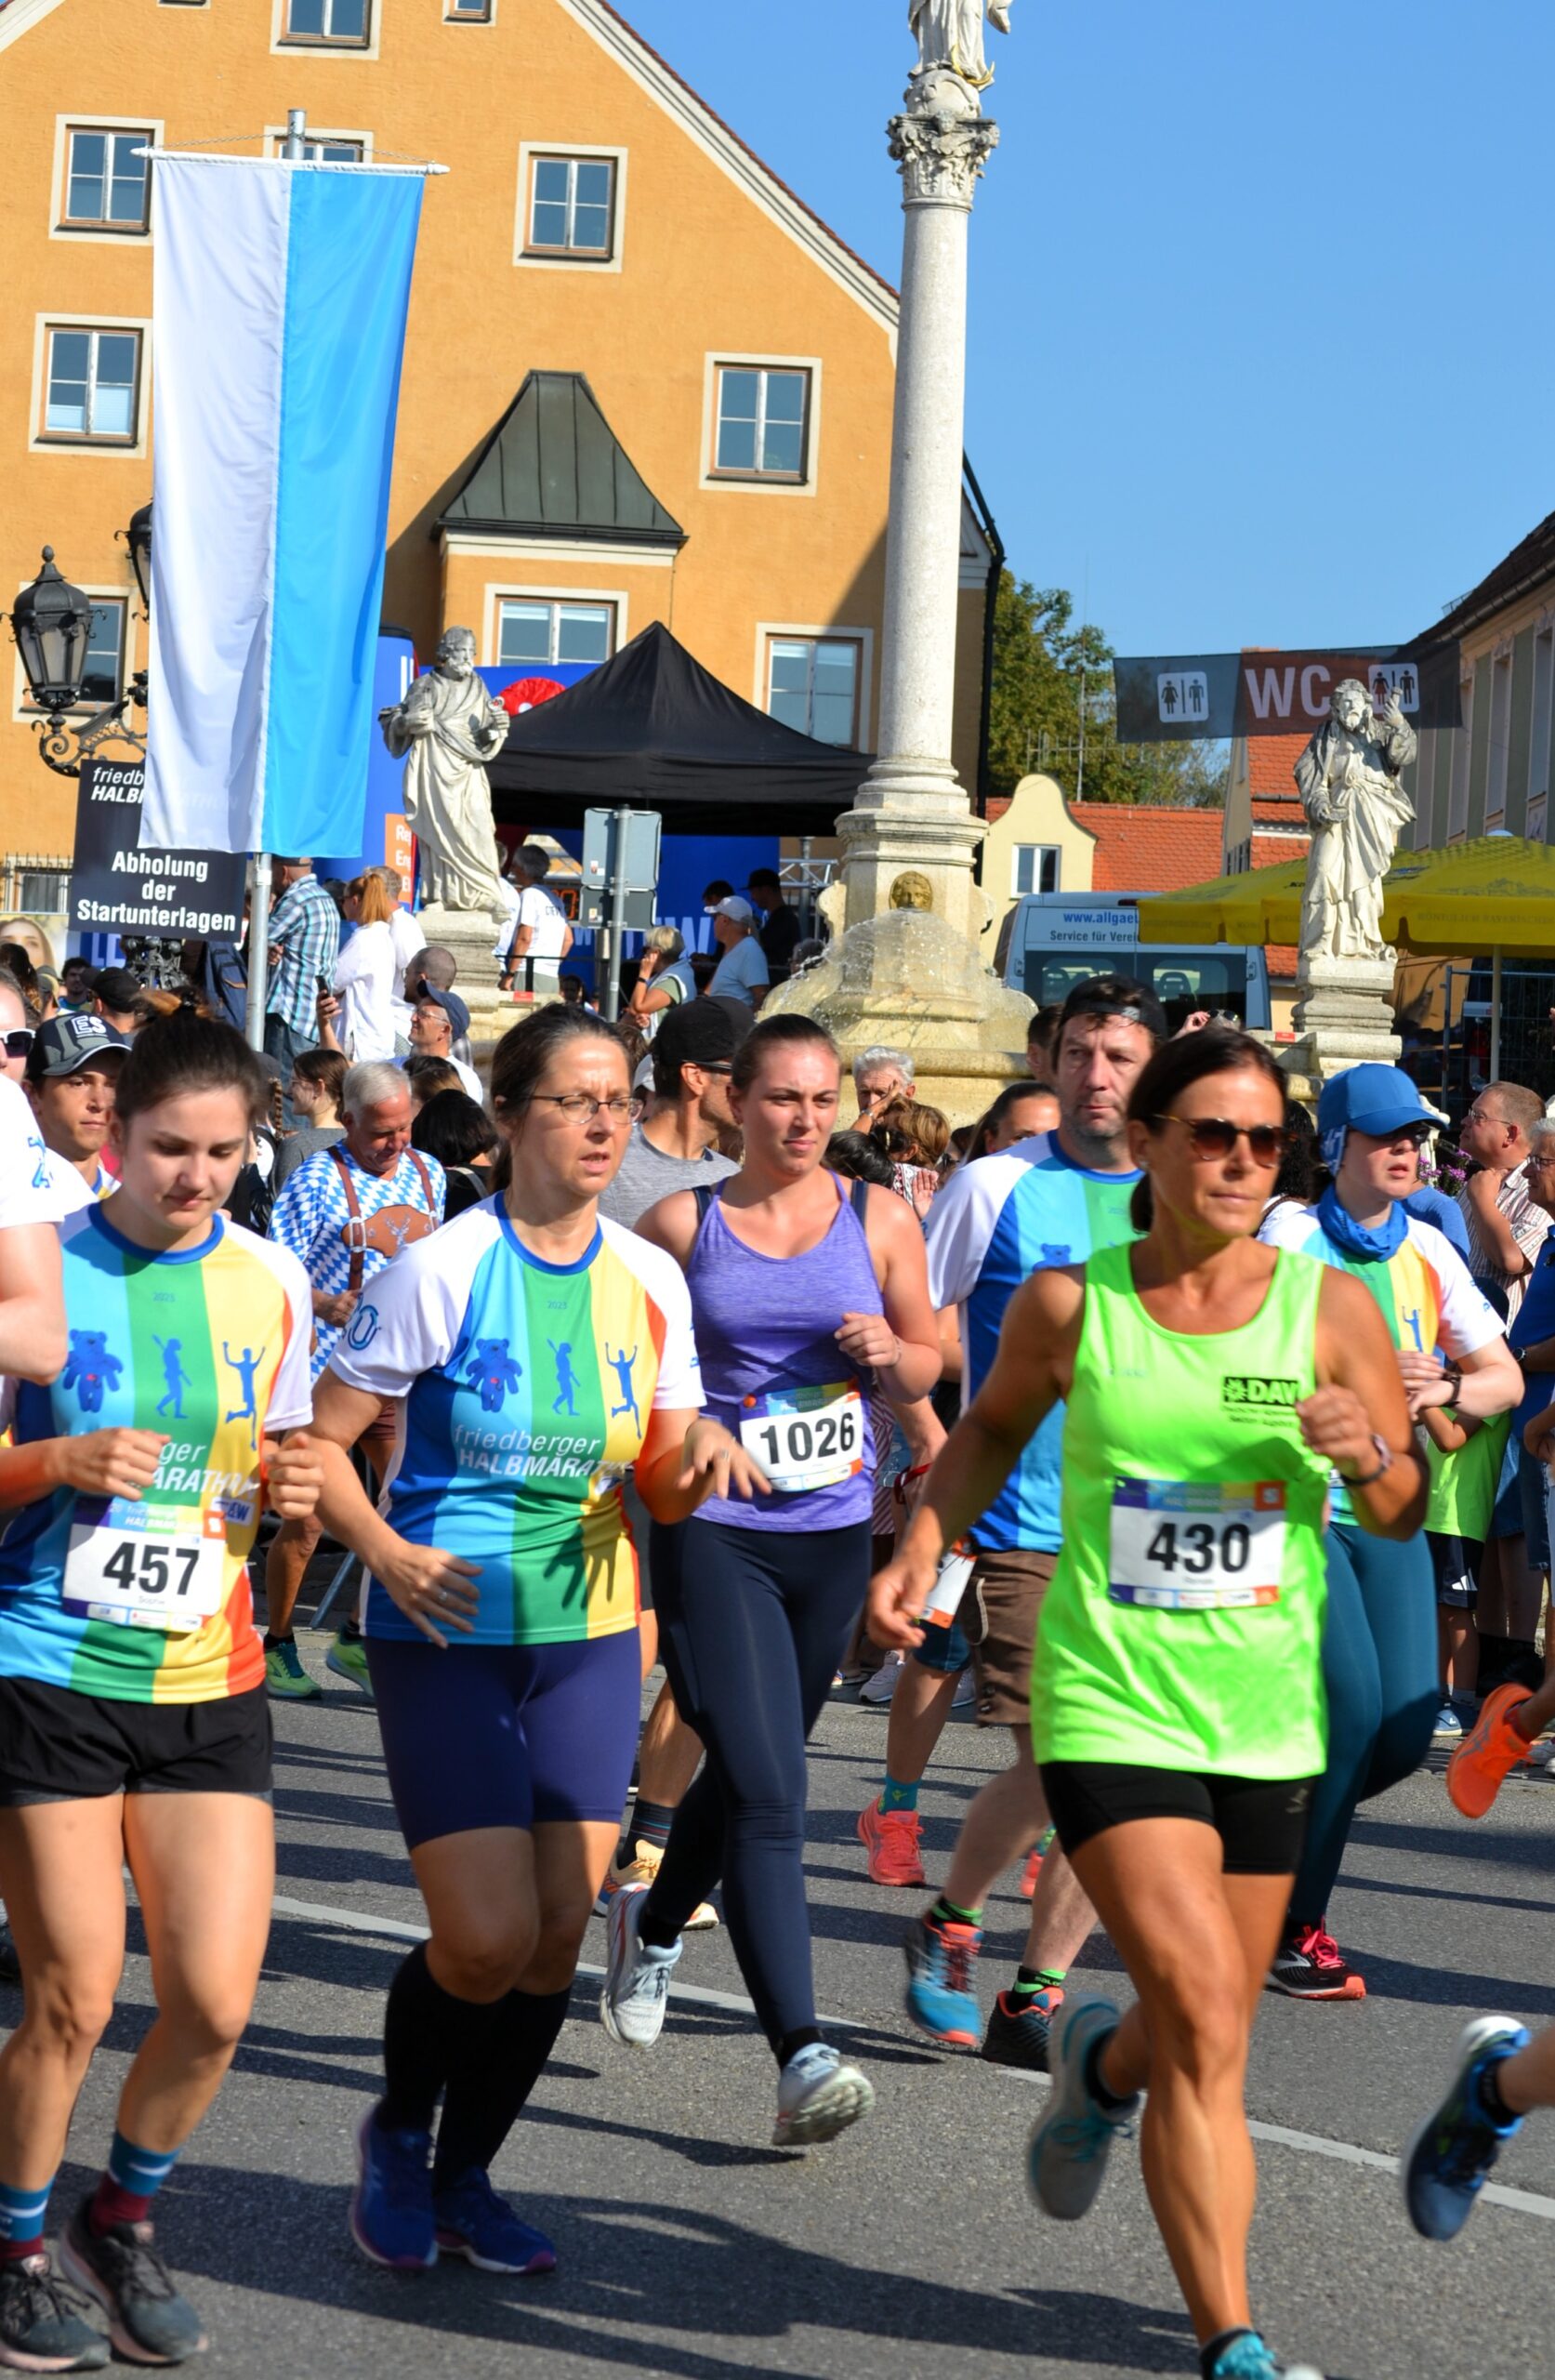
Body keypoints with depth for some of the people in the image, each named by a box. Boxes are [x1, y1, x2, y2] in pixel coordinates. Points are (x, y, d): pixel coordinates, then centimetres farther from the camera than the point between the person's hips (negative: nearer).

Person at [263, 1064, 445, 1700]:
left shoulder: (427, 1174, 8)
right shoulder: (316, 1181, -10)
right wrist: (326, 1304, -29)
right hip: (326, 1374, -5)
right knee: (306, 1521, 0)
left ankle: (358, 1637, 17)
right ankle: (277, 1645, 18)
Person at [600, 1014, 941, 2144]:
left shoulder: (880, 1221, 6)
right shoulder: (682, 1223, 0)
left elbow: (928, 1366, 14)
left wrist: (890, 1352, -9)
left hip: (835, 1537, 4)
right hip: (714, 1532, -4)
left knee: (750, 1771, 19)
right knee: (766, 1793, -15)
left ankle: (655, 1922, 49)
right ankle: (803, 2059, -19)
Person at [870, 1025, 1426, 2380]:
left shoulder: (1330, 1308, -2)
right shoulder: (1070, 1303, -3)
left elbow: (1404, 1517, 4)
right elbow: (993, 1427, 17)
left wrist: (1368, 1452, -17)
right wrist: (924, 1547, 3)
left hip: (1269, 1716, 3)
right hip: (1110, 1703, -3)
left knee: (1208, 2035, 14)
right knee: (1202, 2016, -16)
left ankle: (1102, 2065, 51)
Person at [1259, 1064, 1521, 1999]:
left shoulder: (1429, 1252, 9)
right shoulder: (1290, 1241, -7)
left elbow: (1504, 1378, 11)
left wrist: (1440, 1389, -8)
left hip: (1387, 1510, 5)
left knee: (1406, 1729, -3)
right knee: (1354, 1708, -15)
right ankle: (1297, 1929, 0)